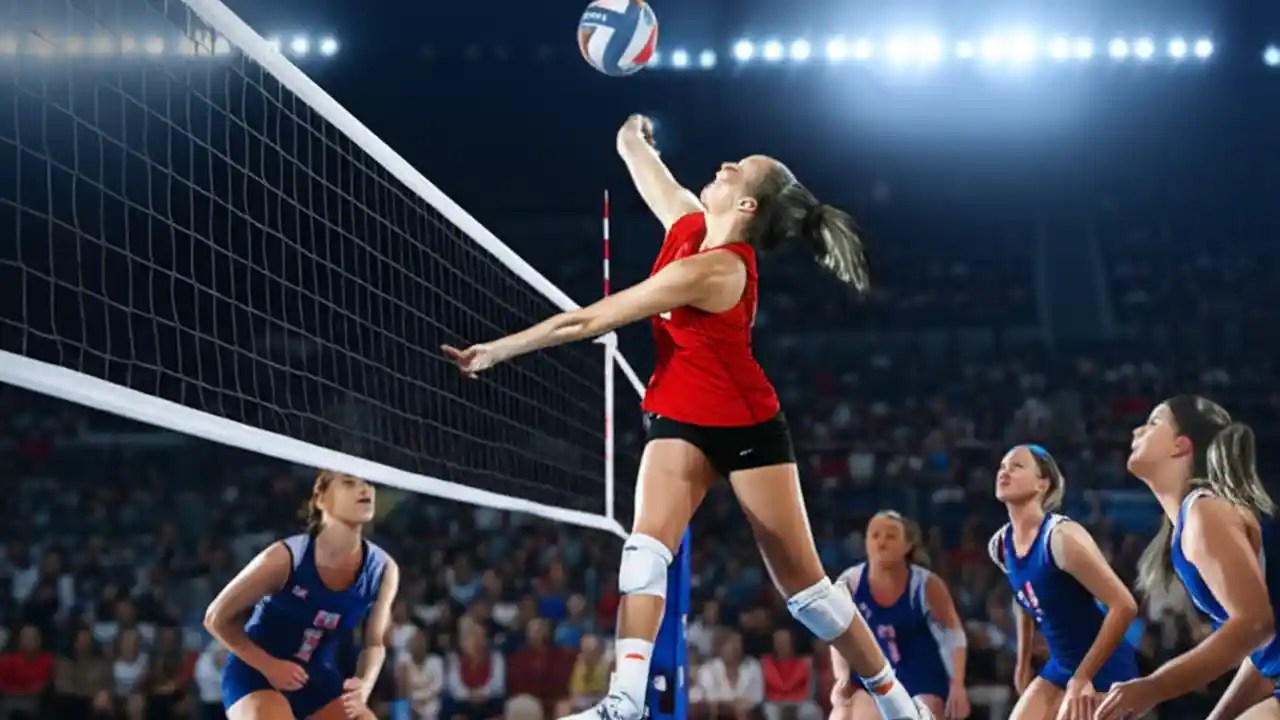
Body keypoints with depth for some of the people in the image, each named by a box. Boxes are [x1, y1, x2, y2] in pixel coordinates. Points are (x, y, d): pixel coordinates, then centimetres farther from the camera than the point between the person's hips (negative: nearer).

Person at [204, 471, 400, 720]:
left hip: (319, 680, 5)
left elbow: (374, 643, 5)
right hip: (256, 675, -5)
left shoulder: (383, 569, -11)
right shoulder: (286, 557, -23)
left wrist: (364, 686, -16)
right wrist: (269, 666, -19)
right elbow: (217, 618, -11)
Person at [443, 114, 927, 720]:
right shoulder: (691, 226, -7)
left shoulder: (714, 270, -28)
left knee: (802, 583, 2)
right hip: (679, 420, 7)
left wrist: (495, 351, -21)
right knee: (647, 547, -19)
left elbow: (587, 322, -26)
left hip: (746, 427, -6)